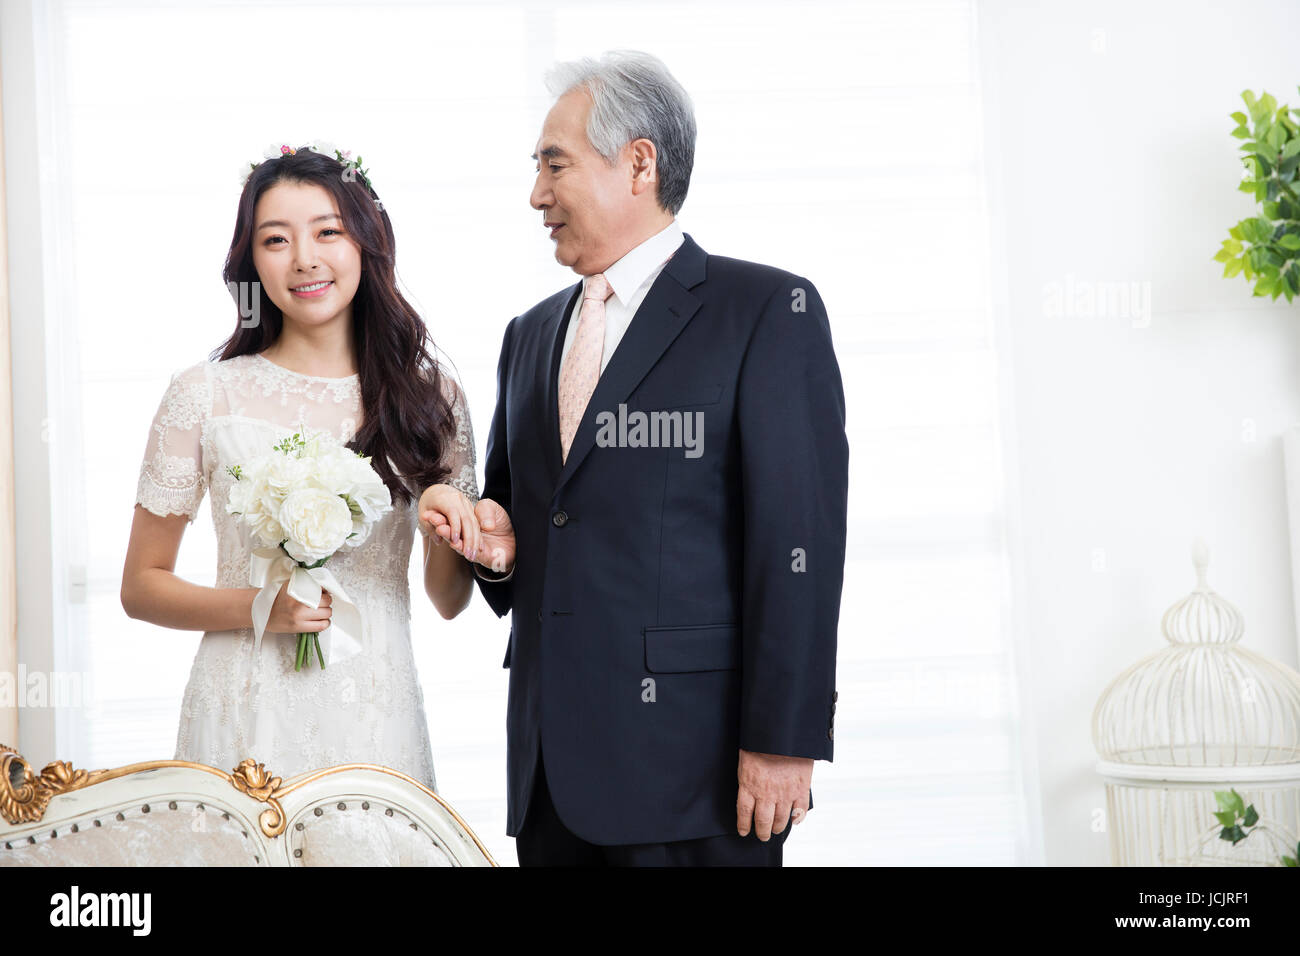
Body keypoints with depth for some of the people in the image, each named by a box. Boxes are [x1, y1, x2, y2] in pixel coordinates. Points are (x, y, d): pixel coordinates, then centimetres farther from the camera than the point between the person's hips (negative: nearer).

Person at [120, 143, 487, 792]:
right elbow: (141, 586, 3)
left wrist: (447, 528, -12)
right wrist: (257, 607, -14)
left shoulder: (428, 395, 4)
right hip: (245, 723, -1)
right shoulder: (205, 395, -2)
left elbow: (448, 600, 9)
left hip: (377, 721, 2)